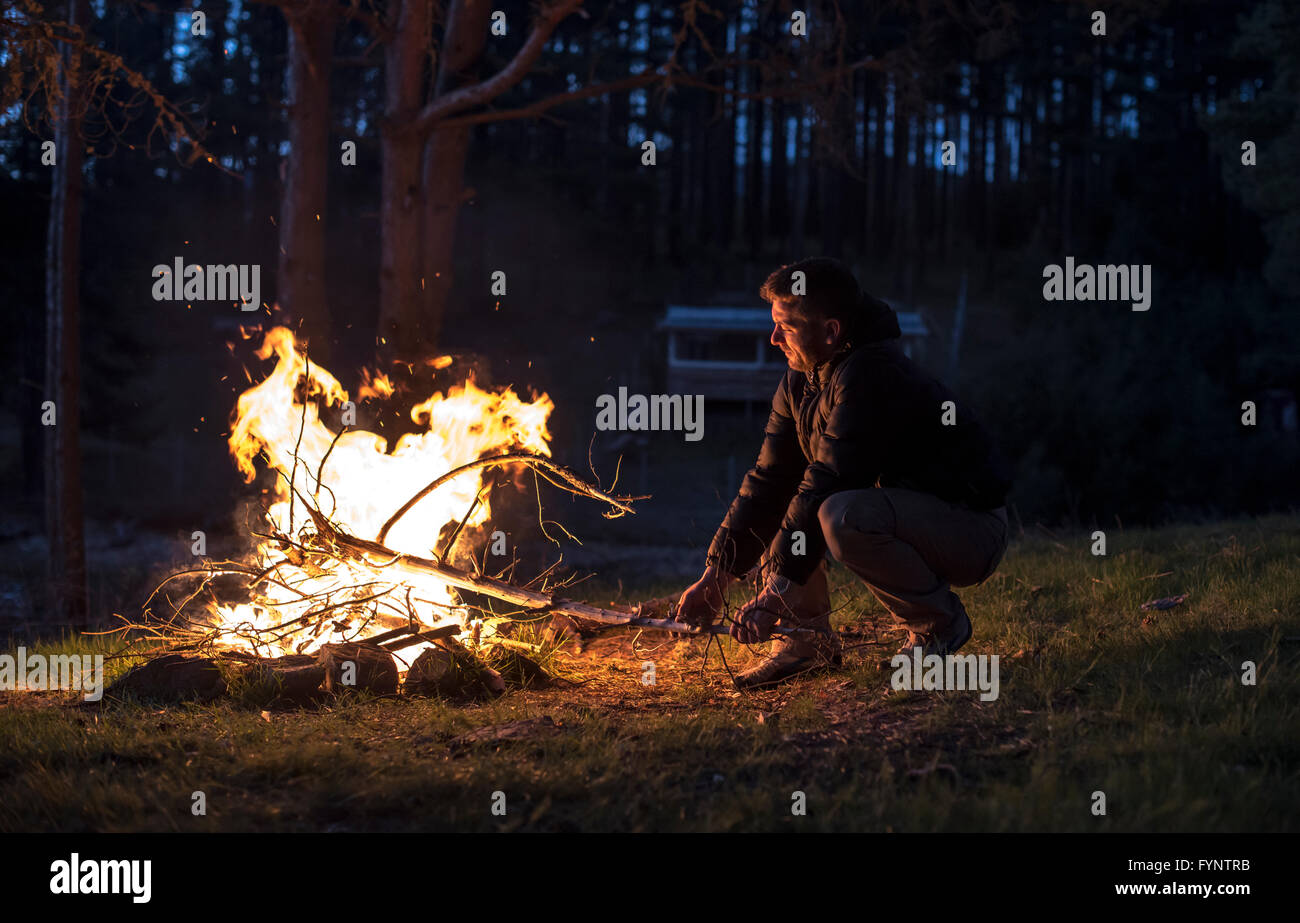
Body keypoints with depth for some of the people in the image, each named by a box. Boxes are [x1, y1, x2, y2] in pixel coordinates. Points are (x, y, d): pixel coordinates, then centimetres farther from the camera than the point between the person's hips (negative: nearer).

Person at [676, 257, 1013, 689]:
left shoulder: (874, 376, -25)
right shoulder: (799, 382, 3)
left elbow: (827, 485, -29)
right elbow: (770, 479, 3)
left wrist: (777, 592, -29)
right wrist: (716, 575, -4)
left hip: (972, 530, -9)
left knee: (844, 516, -34)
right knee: (777, 505, 0)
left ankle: (940, 622, -11)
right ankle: (807, 637, 4)